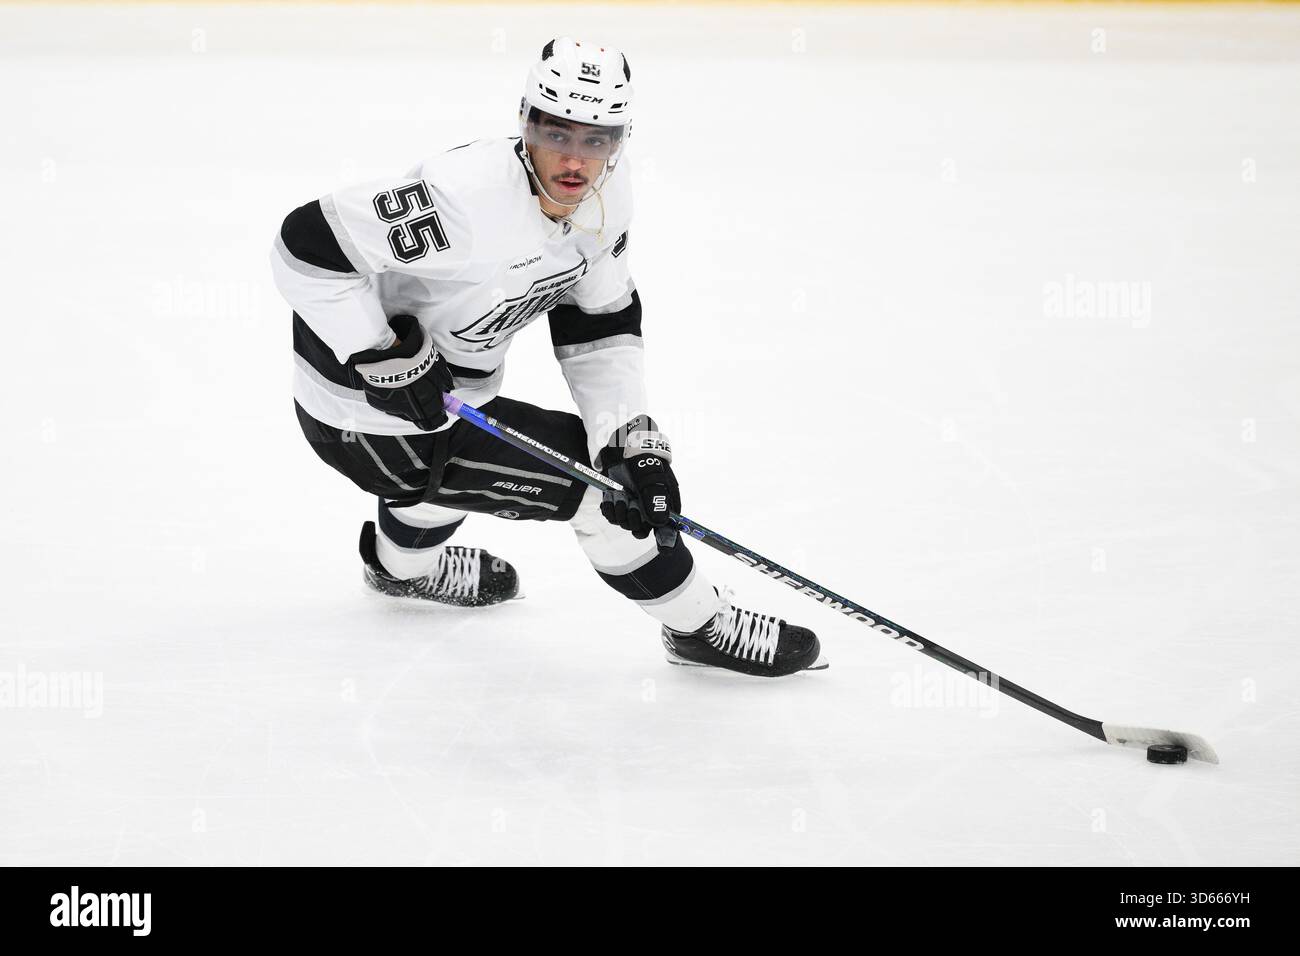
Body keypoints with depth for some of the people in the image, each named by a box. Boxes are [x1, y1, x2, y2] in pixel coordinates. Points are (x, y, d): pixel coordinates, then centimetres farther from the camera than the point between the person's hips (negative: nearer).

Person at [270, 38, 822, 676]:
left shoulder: (604, 197, -8)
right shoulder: (467, 197, -34)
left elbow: (602, 331, -1)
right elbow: (308, 245, -32)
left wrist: (633, 439, -13)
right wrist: (384, 356, -30)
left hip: (445, 399, 9)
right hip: (368, 418, -9)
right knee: (592, 476, -9)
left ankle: (404, 564, 66)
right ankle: (700, 626, 11)